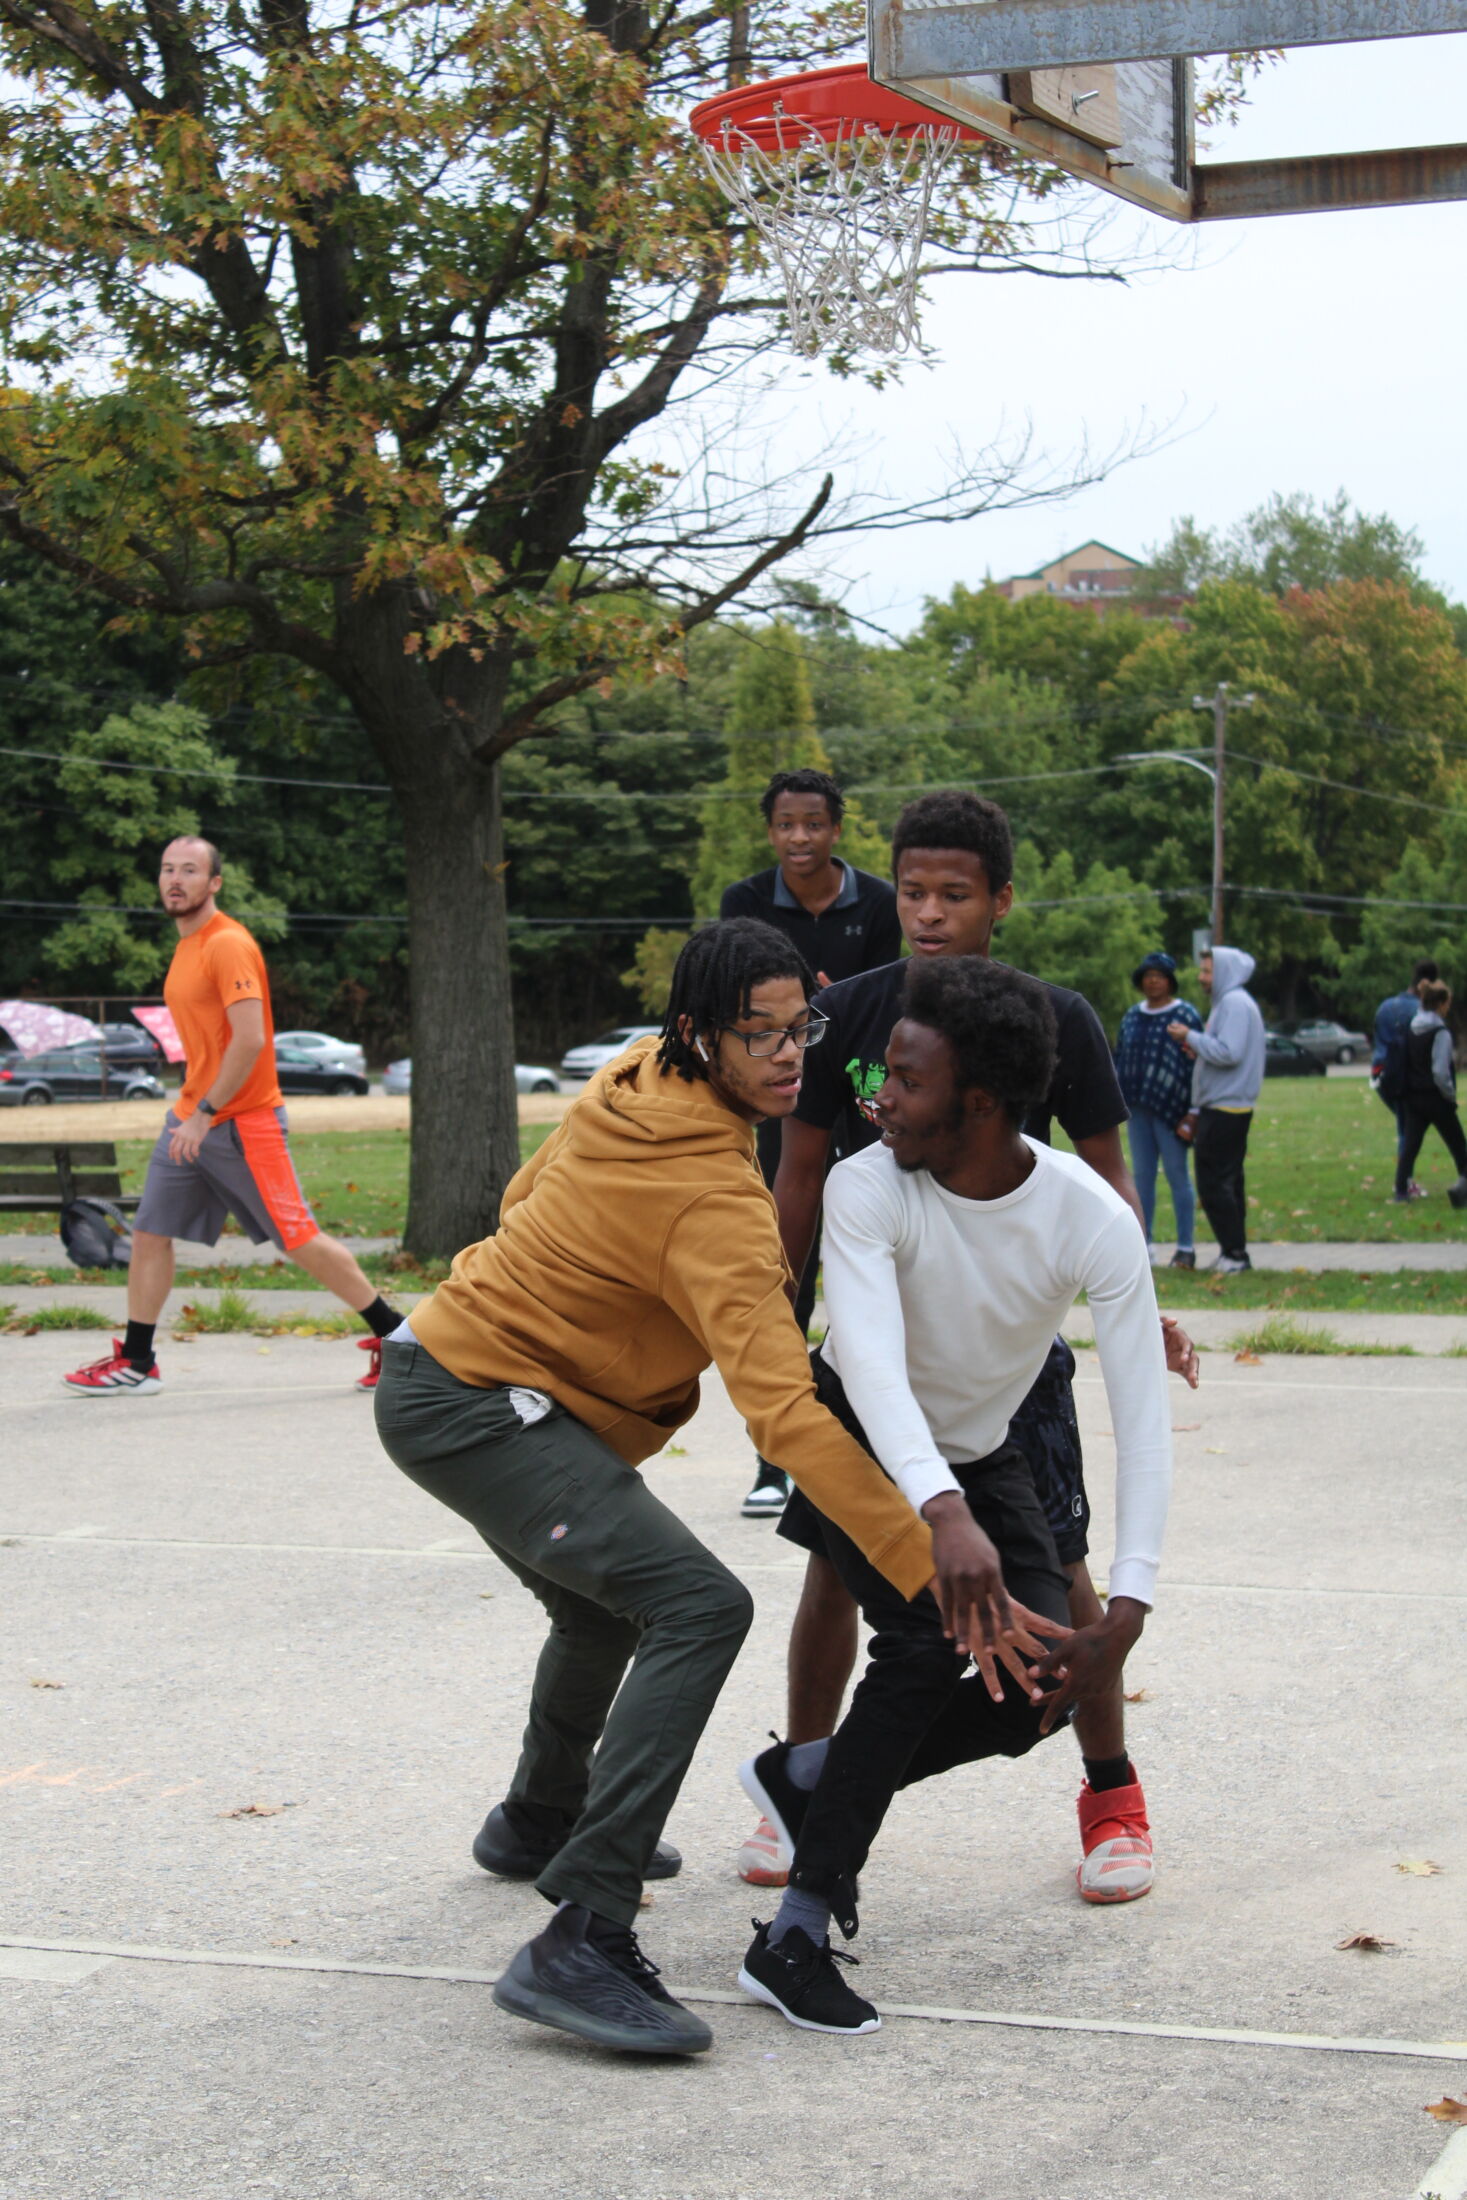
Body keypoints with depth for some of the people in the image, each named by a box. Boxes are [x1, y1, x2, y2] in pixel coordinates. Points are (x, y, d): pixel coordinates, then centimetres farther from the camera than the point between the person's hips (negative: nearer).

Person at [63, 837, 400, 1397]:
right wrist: (189, 1111, 16)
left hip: (242, 1124, -9)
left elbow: (250, 1039, -23)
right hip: (190, 1118, 9)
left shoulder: (228, 945, -15)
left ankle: (395, 1336, 4)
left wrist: (206, 1113, -22)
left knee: (299, 1240, -6)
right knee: (149, 1233, 7)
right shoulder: (186, 947, 14)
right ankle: (135, 1363, 15)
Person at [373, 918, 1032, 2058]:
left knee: (609, 1599, 31)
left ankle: (539, 1821, 56)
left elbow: (526, 1198, 19)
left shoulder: (633, 1076, 2)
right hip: (474, 1402, -10)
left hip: (447, 1363, 11)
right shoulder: (713, 1202, -26)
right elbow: (785, 1410, -34)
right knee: (698, 1608, -23)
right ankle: (581, 1944, -28)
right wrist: (929, 1561, -37)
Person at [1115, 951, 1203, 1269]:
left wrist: (1193, 1110, -12)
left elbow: (1197, 1061, -7)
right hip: (1138, 1110, 6)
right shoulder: (1131, 1017, 14)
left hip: (1170, 1109, -6)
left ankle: (1185, 1247, 2)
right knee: (1141, 1176, 9)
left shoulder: (1185, 1015, -4)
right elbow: (1119, 1059, 19)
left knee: (1177, 1176, -2)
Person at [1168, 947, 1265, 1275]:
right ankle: (1234, 1251, 17)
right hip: (1228, 1108, 11)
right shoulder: (1229, 1002, 18)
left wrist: (1190, 1037, -15)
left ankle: (1235, 1252, -6)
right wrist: (1197, 1050, 5)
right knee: (1227, 1182, 13)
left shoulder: (1235, 1004, -14)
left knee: (1213, 1183, -9)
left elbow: (1228, 1053, -24)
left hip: (1225, 1110, -11)